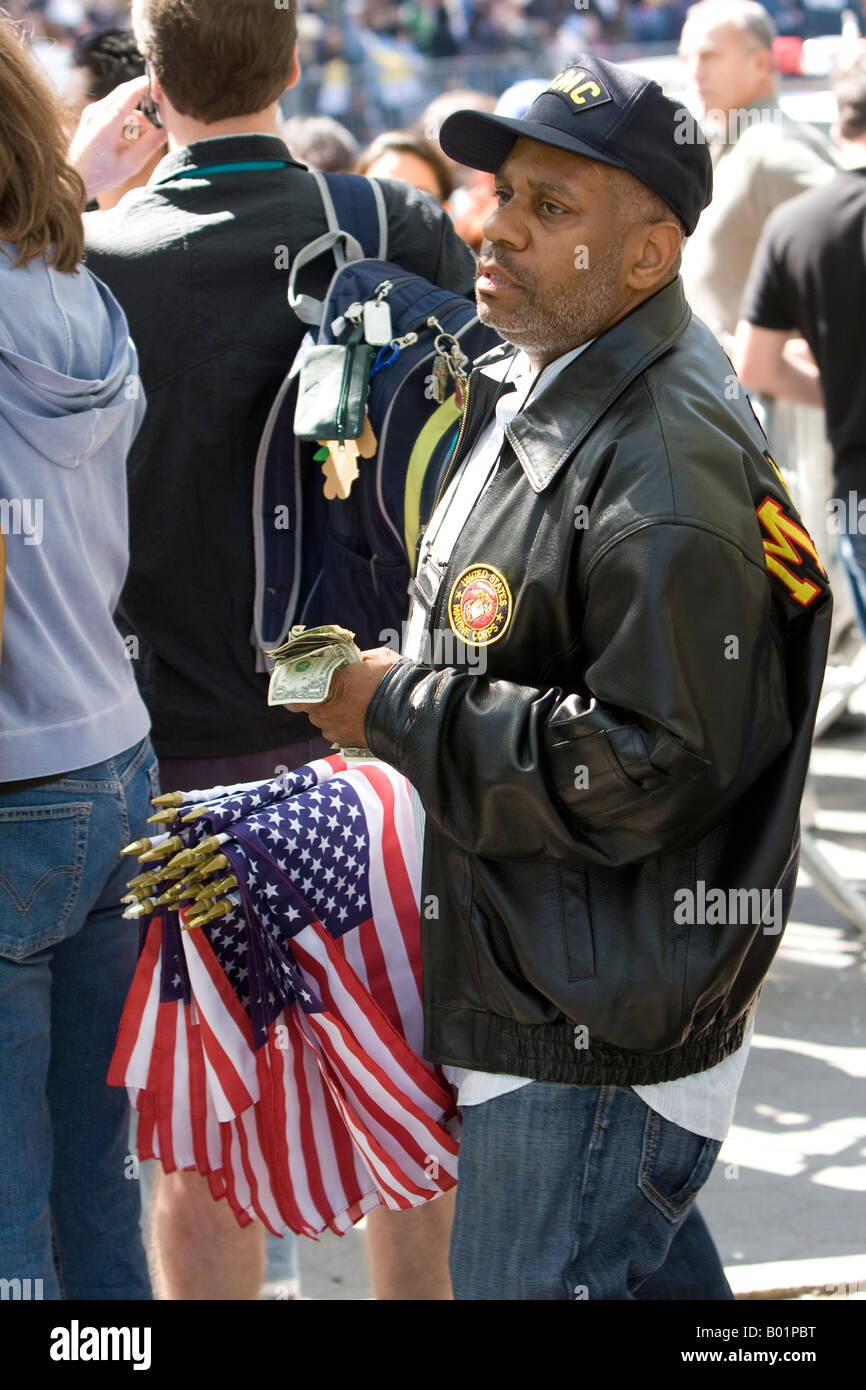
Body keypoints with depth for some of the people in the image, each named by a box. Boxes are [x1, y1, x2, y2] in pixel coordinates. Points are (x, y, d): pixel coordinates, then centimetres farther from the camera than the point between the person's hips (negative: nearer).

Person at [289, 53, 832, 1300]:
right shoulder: (518, 400, 10)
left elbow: (645, 773, -29)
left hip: (597, 1044, -10)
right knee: (653, 1266, 24)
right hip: (537, 996, 10)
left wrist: (397, 709, -21)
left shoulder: (671, 476, -24)